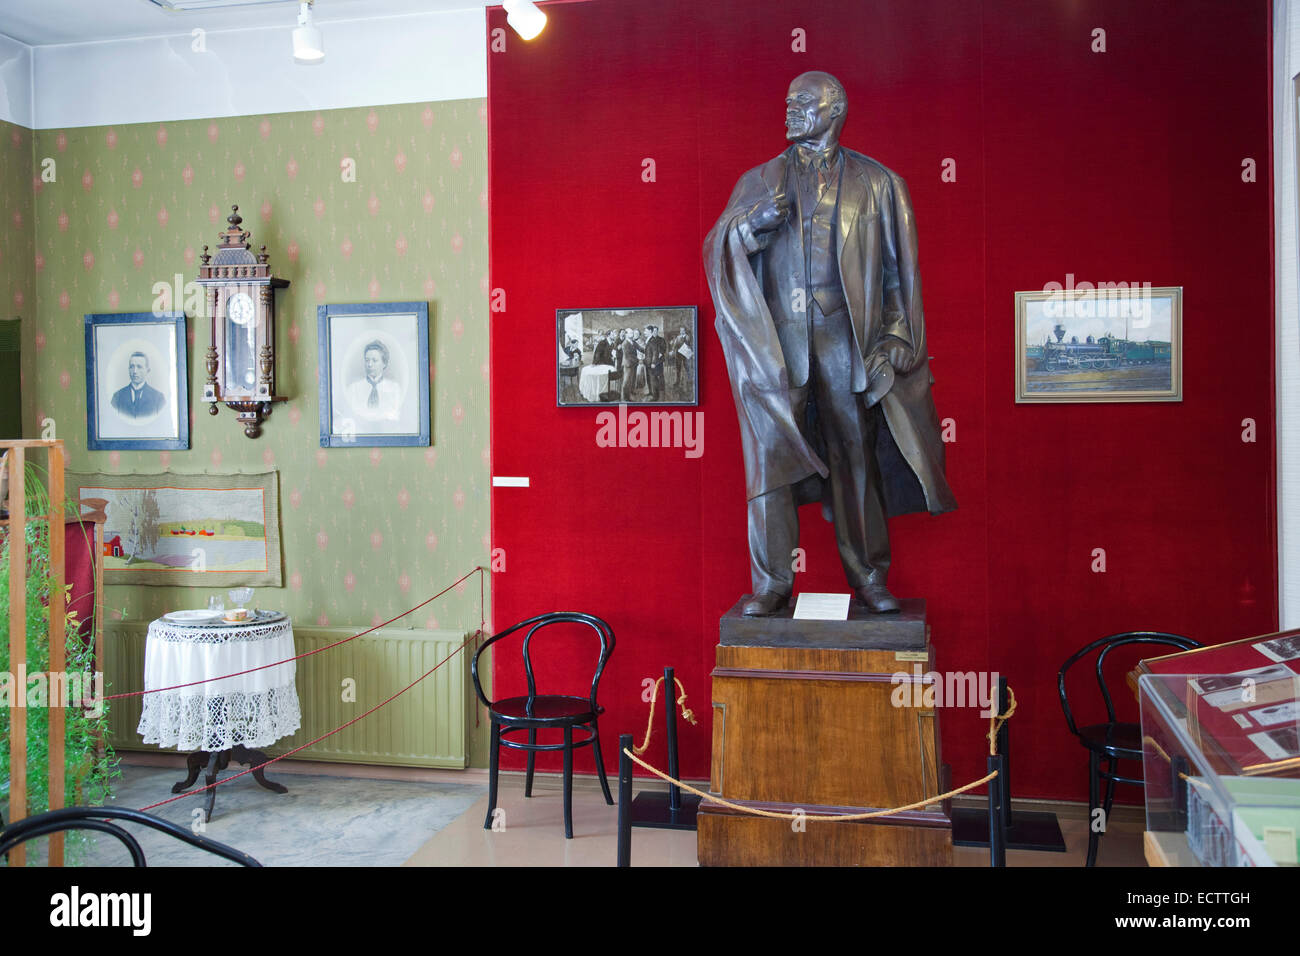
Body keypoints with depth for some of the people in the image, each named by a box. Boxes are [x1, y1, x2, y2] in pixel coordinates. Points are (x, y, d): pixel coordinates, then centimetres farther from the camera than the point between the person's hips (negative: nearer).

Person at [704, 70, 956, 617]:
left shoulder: (876, 184, 11)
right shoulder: (759, 181, 15)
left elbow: (899, 269, 9)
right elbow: (716, 248, 10)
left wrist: (896, 340, -1)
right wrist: (751, 225, -11)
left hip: (845, 339, 0)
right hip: (776, 338, 1)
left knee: (857, 456, 2)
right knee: (770, 454, -6)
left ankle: (869, 578, 13)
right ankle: (771, 583, 1)